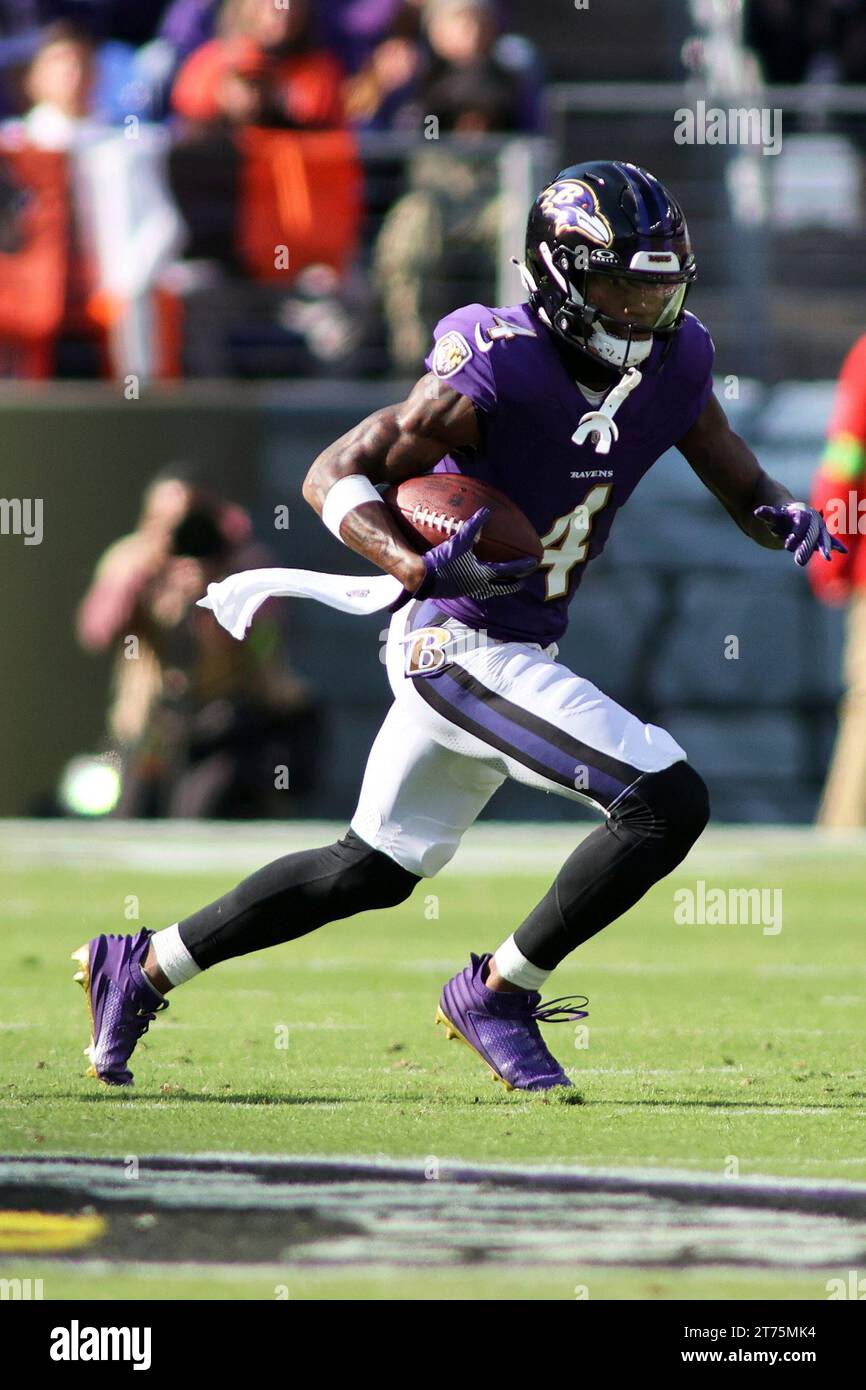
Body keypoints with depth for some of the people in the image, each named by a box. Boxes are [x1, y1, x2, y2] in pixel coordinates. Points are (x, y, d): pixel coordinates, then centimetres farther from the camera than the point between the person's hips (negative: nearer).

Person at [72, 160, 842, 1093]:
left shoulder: (672, 365, -2)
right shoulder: (495, 375, -23)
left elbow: (743, 485, 11)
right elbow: (334, 475, -18)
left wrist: (788, 520, -13)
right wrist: (424, 570, -35)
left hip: (522, 647, 8)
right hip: (461, 645, -8)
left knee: (375, 869, 20)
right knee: (668, 803, -16)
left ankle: (141, 968, 33)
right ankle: (498, 994, 0)